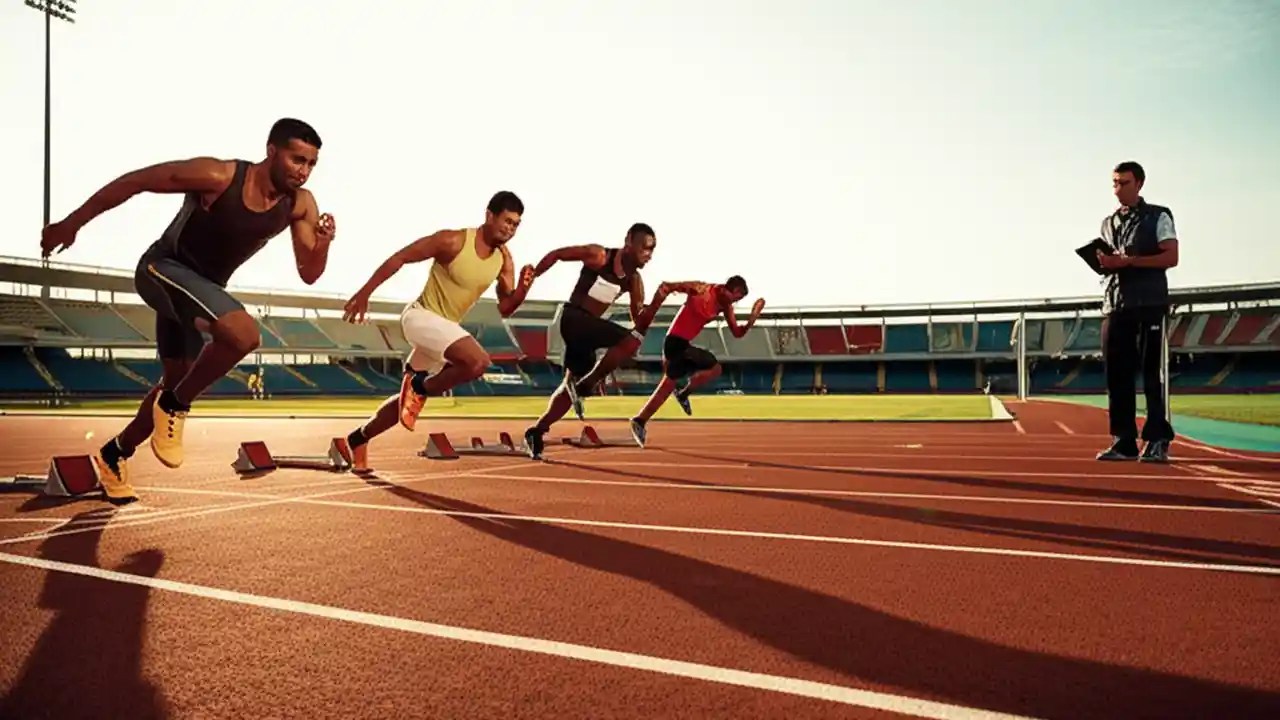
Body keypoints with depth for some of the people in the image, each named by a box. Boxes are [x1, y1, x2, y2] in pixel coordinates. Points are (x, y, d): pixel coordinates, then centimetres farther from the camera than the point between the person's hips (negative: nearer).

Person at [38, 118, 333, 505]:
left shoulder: (300, 205, -10)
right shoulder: (218, 176, -25)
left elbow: (309, 274, -8)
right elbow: (134, 181, -15)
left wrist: (324, 243, -29)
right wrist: (72, 222, -11)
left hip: (203, 287, 7)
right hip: (163, 269, -7)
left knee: (177, 382, 19)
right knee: (244, 334, -33)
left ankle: (113, 454, 41)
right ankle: (174, 407, -9)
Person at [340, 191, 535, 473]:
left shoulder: (504, 259, -2)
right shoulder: (453, 241, -20)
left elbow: (505, 308, 0)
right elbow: (399, 258, -14)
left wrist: (523, 288, -20)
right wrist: (364, 293, -15)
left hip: (446, 327, 8)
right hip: (421, 316, -8)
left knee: (411, 397, 17)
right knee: (478, 361, -30)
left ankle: (357, 439, 36)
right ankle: (420, 387, -7)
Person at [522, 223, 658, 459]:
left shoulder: (634, 280, 7)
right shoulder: (599, 256, -11)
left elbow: (639, 322, 4)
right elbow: (556, 254, -5)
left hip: (588, 325, 8)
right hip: (573, 317, -8)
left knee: (573, 383, 16)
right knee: (631, 339, -24)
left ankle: (536, 431, 26)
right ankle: (583, 387, -16)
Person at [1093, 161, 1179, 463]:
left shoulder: (1158, 216, 4)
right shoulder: (1108, 223, 20)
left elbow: (1171, 257, -7)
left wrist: (1127, 261, -17)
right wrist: (1104, 264, -2)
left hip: (1150, 304, -5)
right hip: (1115, 305, 5)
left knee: (1153, 374, -6)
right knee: (1117, 374, 2)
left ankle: (1158, 441, -1)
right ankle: (1123, 441, 7)